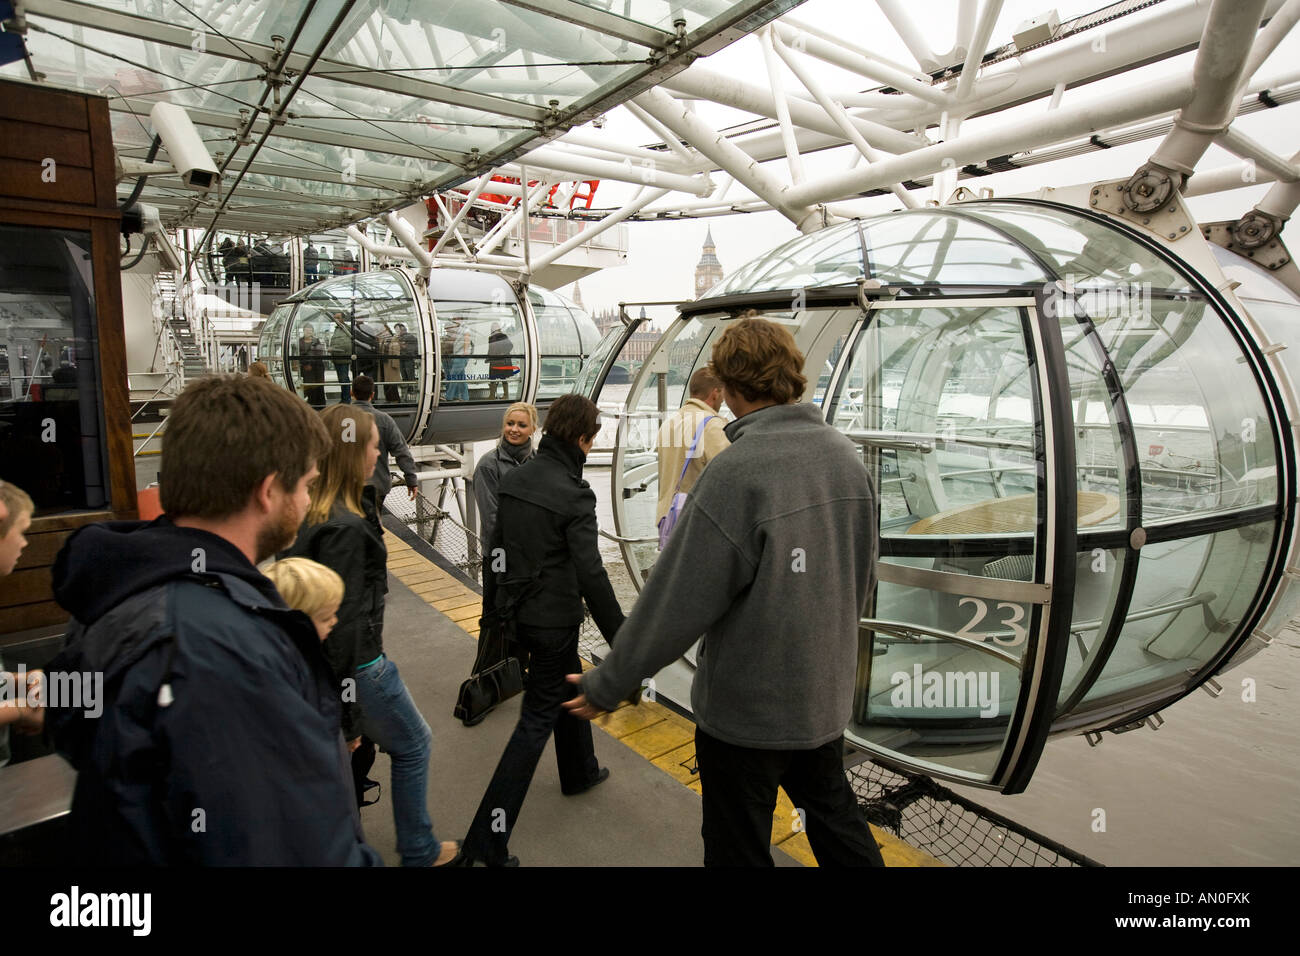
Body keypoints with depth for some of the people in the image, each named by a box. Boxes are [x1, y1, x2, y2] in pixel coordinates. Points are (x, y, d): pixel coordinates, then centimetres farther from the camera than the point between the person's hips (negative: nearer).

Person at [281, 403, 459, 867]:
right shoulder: (346, 528, -27)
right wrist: (350, 713, -20)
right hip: (355, 666, -8)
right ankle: (419, 851, 32)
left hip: (314, 663, 8)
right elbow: (342, 621, -26)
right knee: (413, 744, 14)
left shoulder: (306, 512, 0)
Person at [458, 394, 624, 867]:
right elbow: (590, 575, -23)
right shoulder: (573, 495, -21)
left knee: (569, 683, 28)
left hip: (518, 610, 8)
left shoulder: (514, 478, 2)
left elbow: (496, 549, 8)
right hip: (554, 619, -8)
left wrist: (492, 609, 19)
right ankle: (487, 842, 6)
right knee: (537, 719, 3)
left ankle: (579, 771, 50)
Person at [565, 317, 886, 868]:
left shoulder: (736, 473, -27)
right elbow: (863, 573, 8)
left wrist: (607, 685, -10)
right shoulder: (847, 456, -4)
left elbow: (676, 602, -23)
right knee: (833, 813, 28)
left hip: (746, 709, -6)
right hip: (827, 695, 6)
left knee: (739, 850, 17)